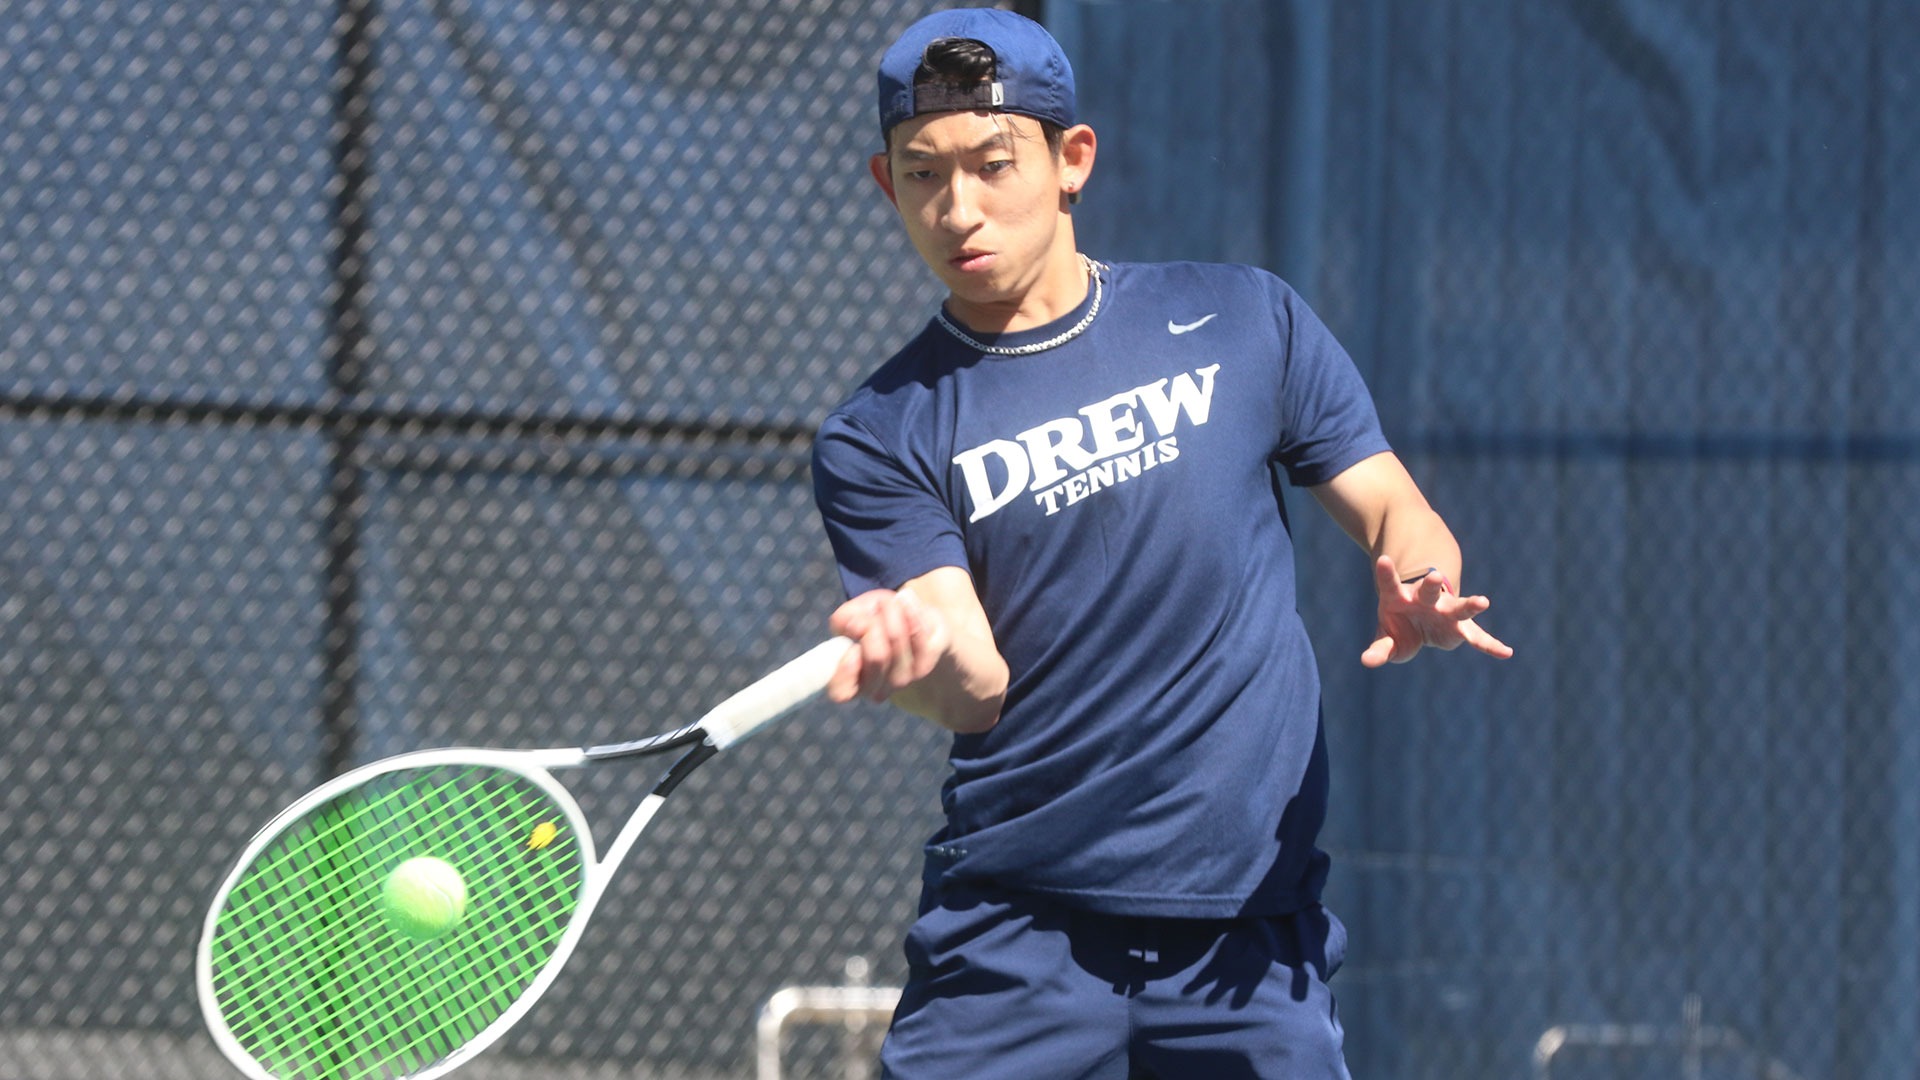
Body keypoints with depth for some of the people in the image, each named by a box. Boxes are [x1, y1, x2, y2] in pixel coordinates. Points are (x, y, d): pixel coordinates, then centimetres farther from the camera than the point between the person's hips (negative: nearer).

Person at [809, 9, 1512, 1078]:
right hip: (1014, 938, -1)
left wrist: (1419, 589, -13)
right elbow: (978, 686, -10)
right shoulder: (881, 439, 1)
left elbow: (1398, 515, 11)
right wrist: (915, 659, -34)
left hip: (1254, 926, 1)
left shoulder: (1241, 320, 7)